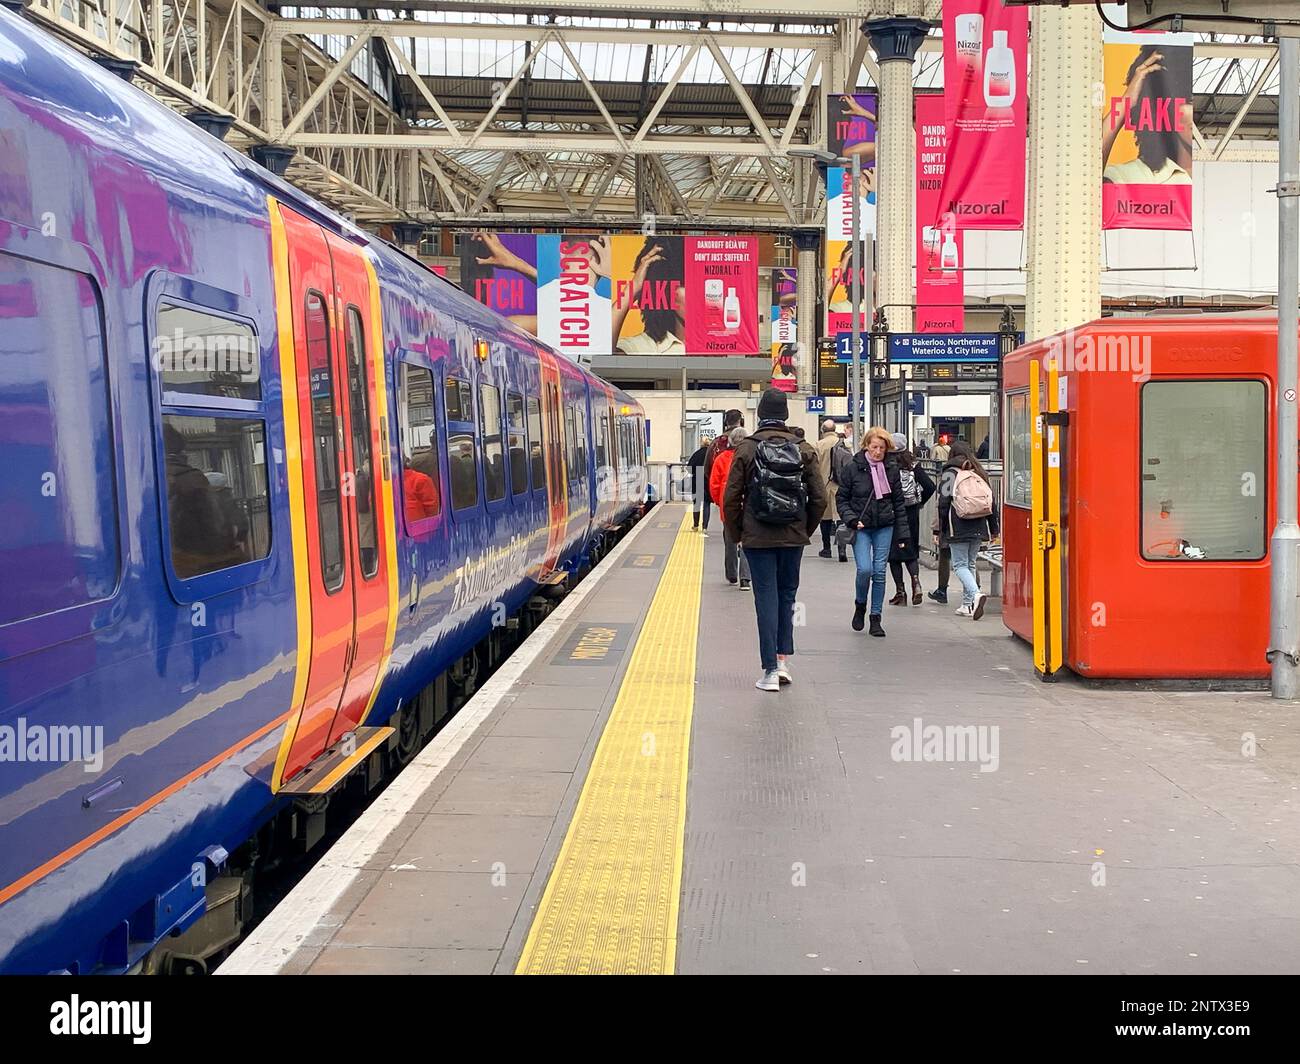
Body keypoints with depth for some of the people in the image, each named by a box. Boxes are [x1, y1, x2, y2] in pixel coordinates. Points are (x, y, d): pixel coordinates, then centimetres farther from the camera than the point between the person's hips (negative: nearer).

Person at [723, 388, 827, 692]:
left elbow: (731, 498, -6)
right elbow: (820, 498, 1)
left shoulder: (746, 449, -6)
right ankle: (783, 661, 14)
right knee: (787, 596, 16)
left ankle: (770, 670, 2)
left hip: (757, 538, -2)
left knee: (766, 599, 3)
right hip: (793, 538, 2)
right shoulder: (804, 450, 0)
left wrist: (736, 534, 7)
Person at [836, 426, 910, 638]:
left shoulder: (891, 468, 2)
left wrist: (902, 533, 4)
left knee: (879, 572, 1)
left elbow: (899, 502, 7)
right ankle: (860, 605, 15)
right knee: (865, 569, -15)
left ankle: (875, 618, 12)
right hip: (861, 528, -2)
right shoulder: (854, 468, -5)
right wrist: (852, 519, -14)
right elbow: (841, 499, 2)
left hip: (884, 528, 2)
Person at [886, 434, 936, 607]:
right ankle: (916, 581, -7)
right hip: (912, 514, 3)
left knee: (894, 553, 7)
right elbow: (930, 487, -4)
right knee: (911, 551, 16)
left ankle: (900, 592, 6)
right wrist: (920, 502, 9)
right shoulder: (913, 465, -2)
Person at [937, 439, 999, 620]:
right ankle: (967, 605, 15)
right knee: (970, 564, 14)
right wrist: (993, 529, 18)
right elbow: (992, 501, 13)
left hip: (958, 528, -5)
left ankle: (976, 594, -25)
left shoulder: (950, 473, -4)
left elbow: (944, 502, -7)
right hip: (978, 528, 5)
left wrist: (941, 530, 0)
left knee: (960, 565, -2)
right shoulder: (980, 473, 11)